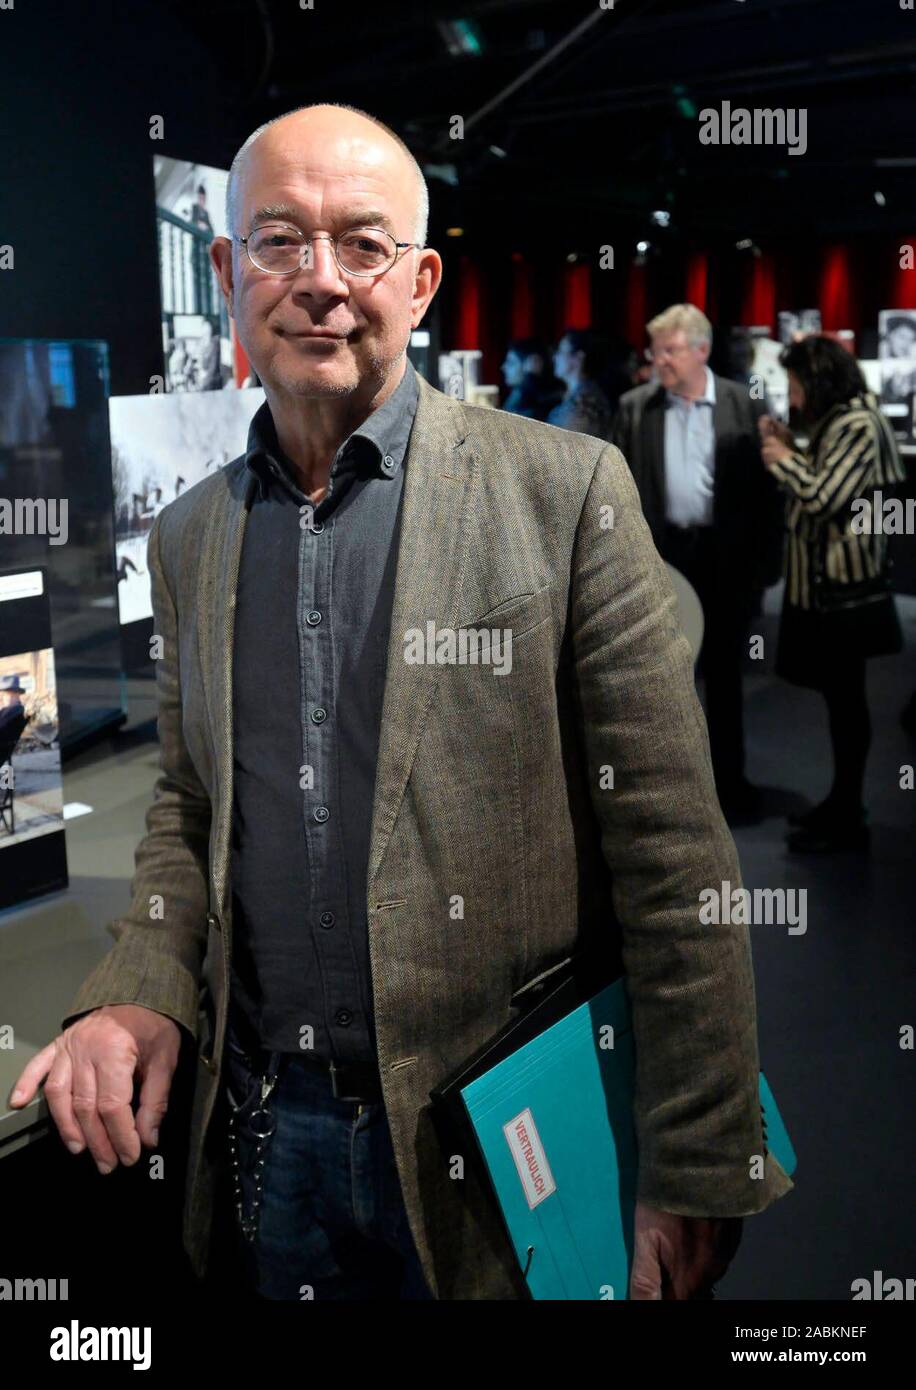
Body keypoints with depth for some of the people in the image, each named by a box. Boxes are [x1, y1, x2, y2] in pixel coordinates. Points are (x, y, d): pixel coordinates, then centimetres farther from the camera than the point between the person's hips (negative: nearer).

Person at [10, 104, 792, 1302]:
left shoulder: (564, 490, -9)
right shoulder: (188, 536, 6)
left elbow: (675, 855, -11)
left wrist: (696, 1181, -12)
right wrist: (137, 996, -5)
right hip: (271, 1141, 4)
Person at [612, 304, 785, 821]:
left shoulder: (743, 405, -3)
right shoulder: (635, 407, 1)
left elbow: (765, 485, -2)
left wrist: (765, 561, -5)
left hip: (724, 555, -1)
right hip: (661, 554, 1)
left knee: (724, 673, 10)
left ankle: (729, 779, 22)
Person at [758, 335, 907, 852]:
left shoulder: (858, 425, -16)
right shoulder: (836, 421, 13)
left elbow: (825, 497, -23)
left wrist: (784, 460, -9)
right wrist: (791, 446, 9)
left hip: (845, 586, -10)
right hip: (823, 581, 10)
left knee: (846, 698, -3)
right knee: (839, 695, 15)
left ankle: (848, 819, 5)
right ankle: (842, 802, 24)